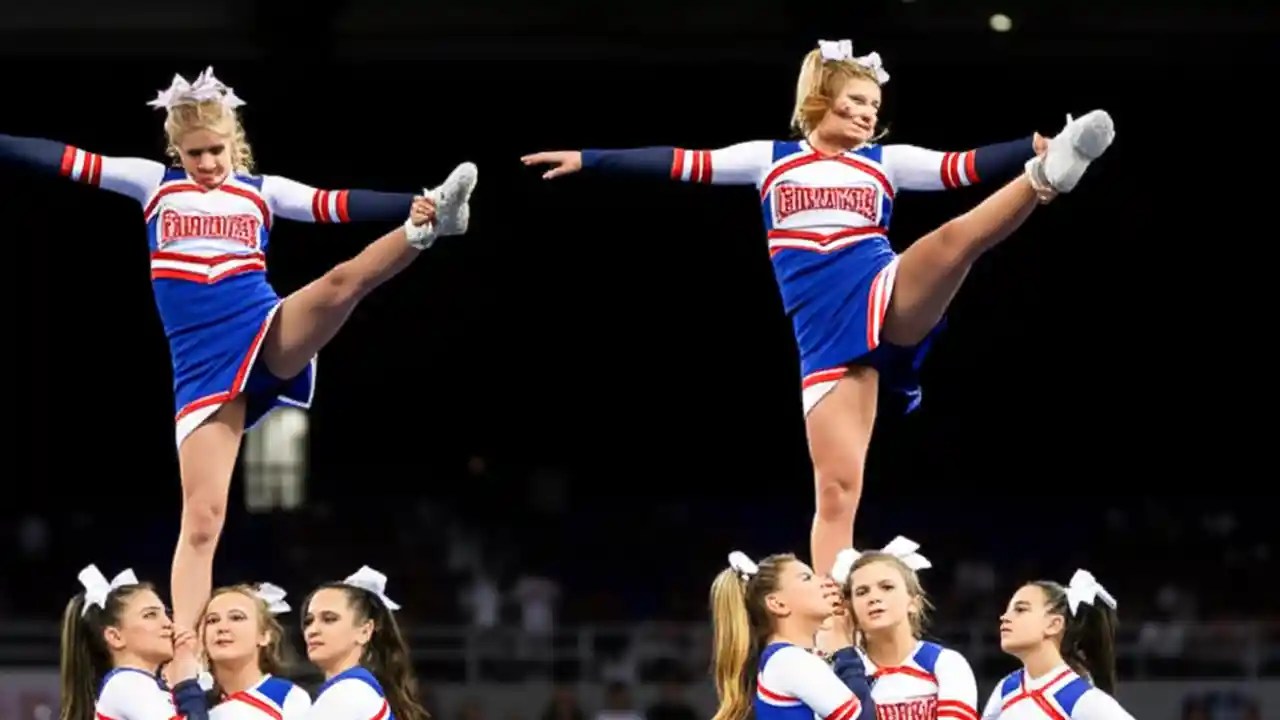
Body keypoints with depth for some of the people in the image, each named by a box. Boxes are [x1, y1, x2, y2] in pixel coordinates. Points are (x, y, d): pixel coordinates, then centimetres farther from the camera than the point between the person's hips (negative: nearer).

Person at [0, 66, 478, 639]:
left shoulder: (261, 191, 11)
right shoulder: (154, 183, 13)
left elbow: (338, 205, 0)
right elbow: (64, 161, 10)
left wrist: (415, 206, -14)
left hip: (272, 337, 0)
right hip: (204, 368, 0)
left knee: (344, 281, -30)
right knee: (201, 517, -8)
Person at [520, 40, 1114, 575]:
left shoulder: (886, 163, 15)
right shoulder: (771, 159, 17)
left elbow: (964, 167, 4)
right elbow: (684, 164, 17)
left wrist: (1036, 148, -13)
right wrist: (585, 159, 14)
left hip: (890, 302, 0)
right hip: (827, 341, 0)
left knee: (956, 237, -31)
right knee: (836, 488, -7)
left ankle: (1047, 178, -54)